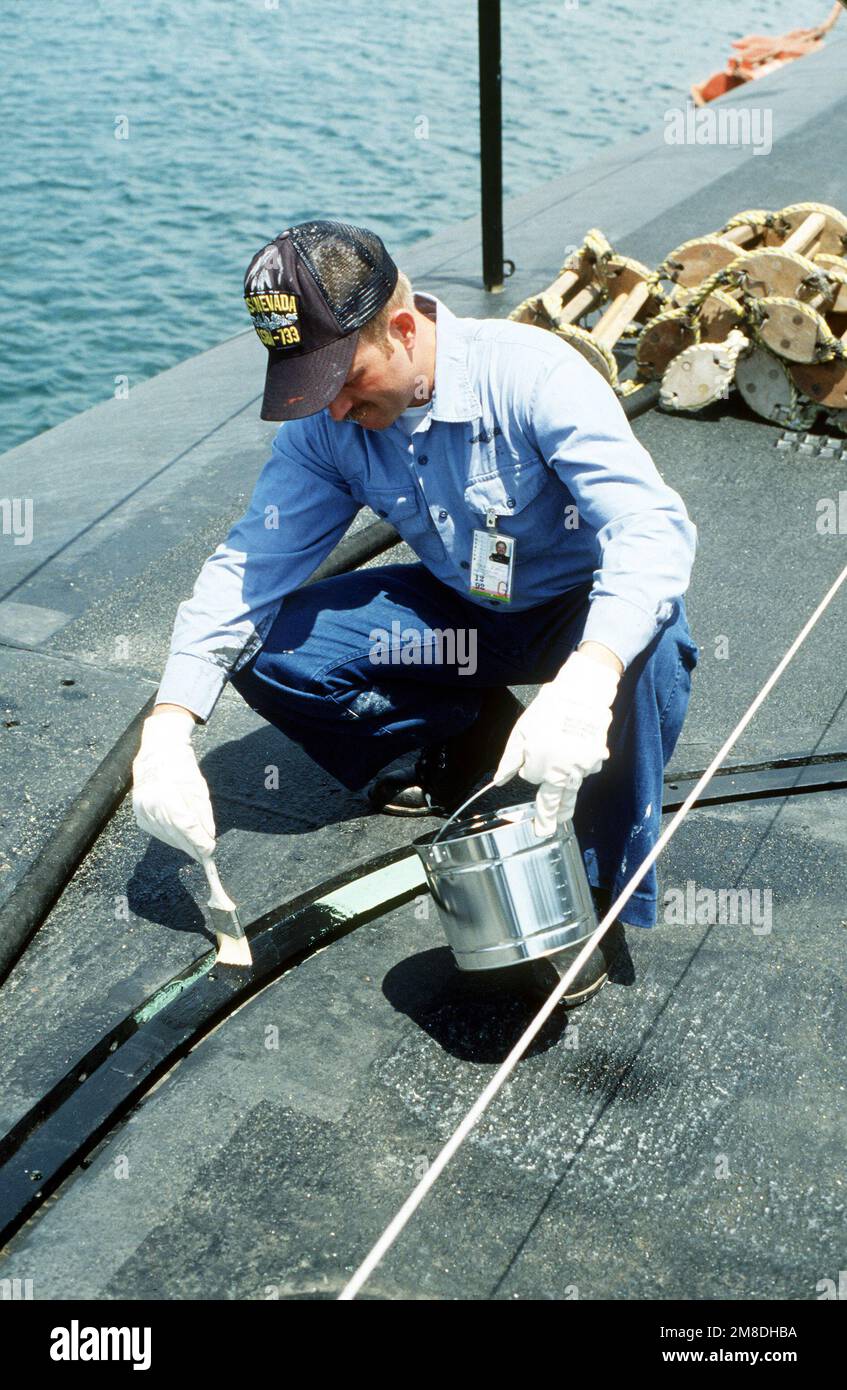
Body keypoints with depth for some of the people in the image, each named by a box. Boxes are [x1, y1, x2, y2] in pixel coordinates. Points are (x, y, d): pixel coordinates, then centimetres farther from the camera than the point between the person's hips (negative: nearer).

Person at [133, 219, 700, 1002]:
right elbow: (249, 563, -11)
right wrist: (170, 722, -25)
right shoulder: (325, 426, -13)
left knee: (645, 658, -40)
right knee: (266, 650, -13)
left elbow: (654, 527, -40)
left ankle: (603, 895, -16)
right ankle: (470, 744, 7)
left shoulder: (530, 373, -29)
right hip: (462, 612, 5)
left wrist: (587, 678, -59)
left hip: (586, 610, -4)